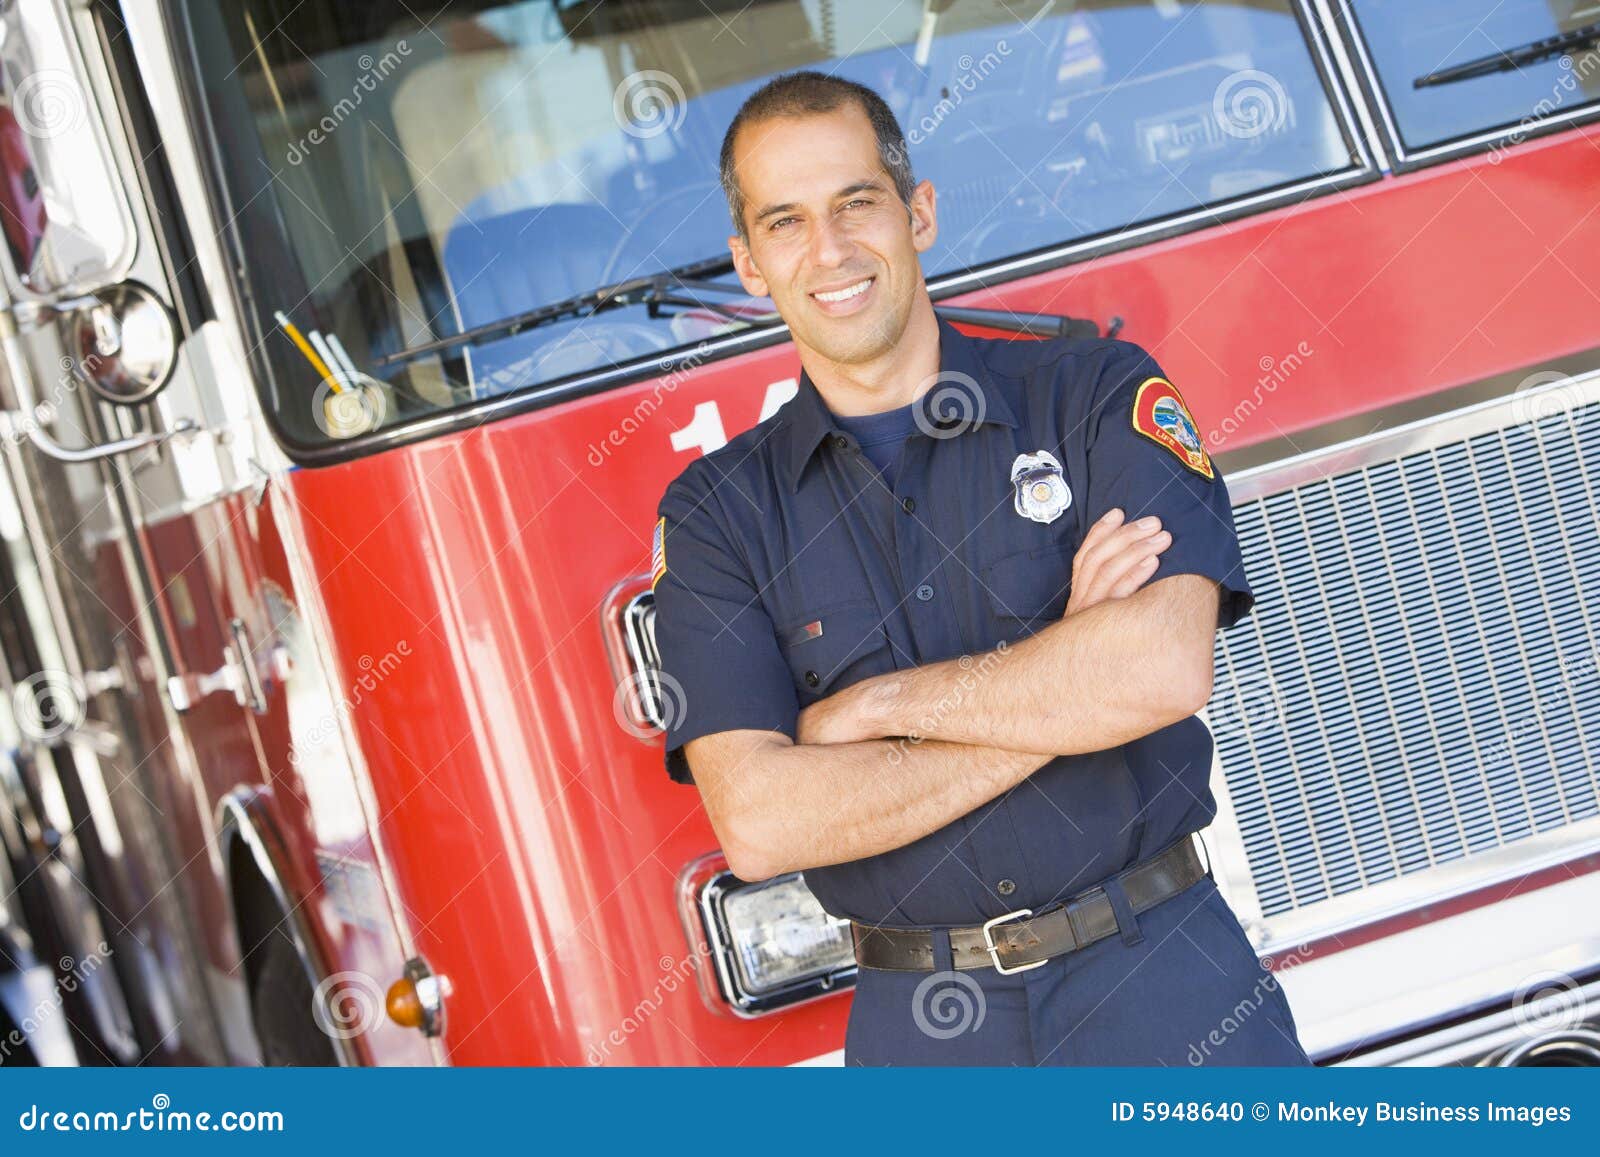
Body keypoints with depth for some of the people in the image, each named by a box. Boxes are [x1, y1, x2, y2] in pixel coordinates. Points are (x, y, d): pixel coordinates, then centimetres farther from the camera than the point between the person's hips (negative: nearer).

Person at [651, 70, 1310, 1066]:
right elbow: (757, 825, -13)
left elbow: (1168, 665, -18)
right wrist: (1059, 688, -14)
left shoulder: (1099, 395, -2)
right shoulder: (718, 512, 0)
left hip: (1169, 988, -1)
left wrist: (871, 706, -13)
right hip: (922, 1025, 1)